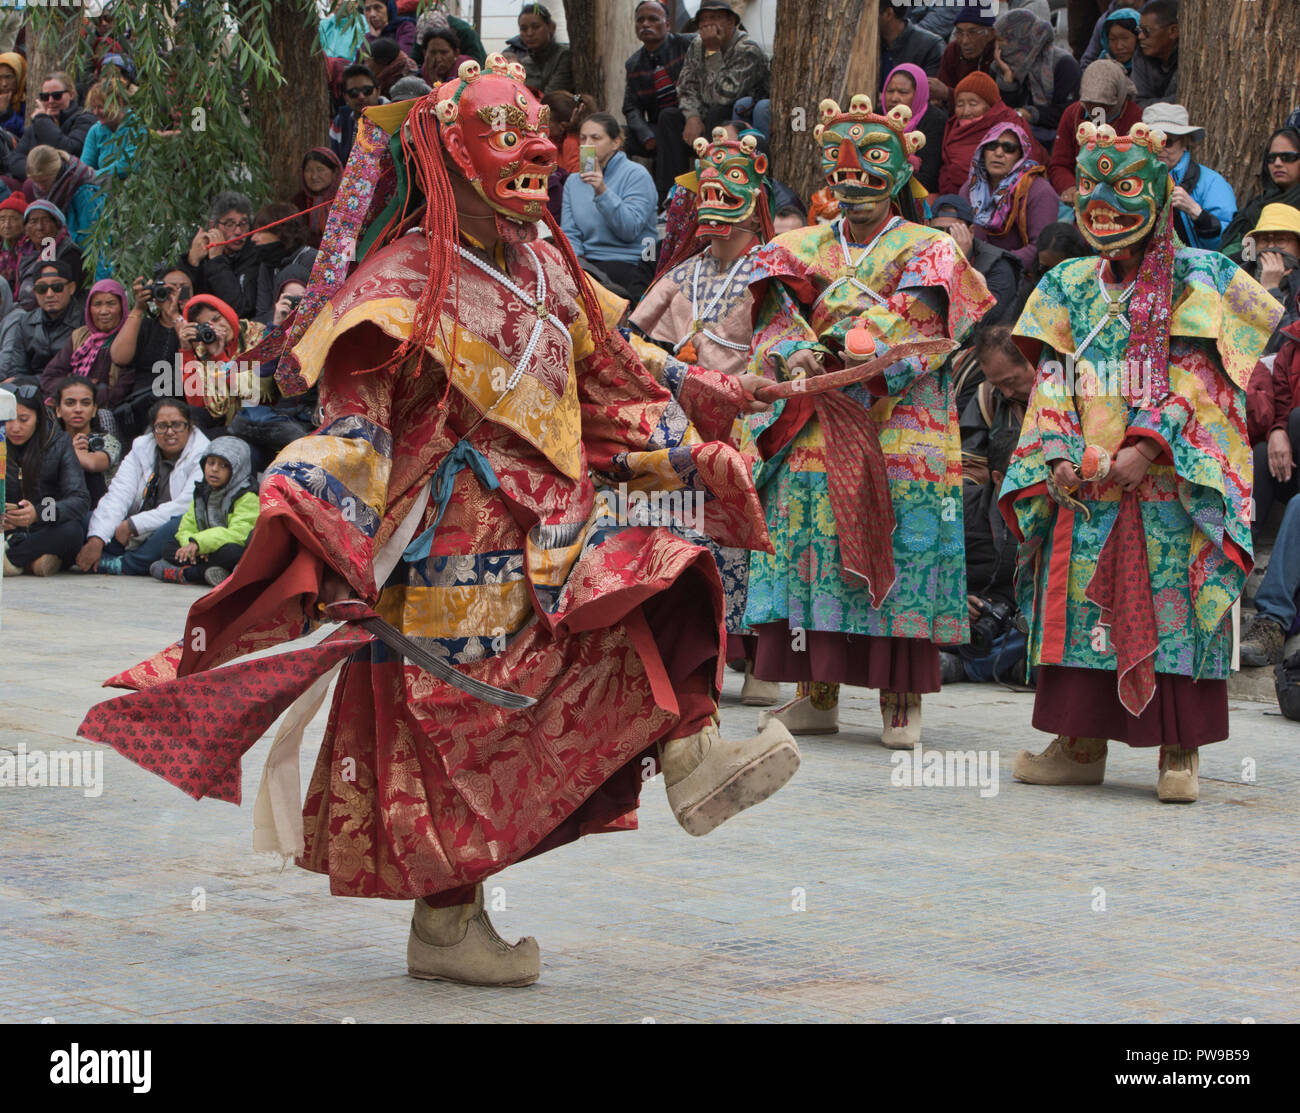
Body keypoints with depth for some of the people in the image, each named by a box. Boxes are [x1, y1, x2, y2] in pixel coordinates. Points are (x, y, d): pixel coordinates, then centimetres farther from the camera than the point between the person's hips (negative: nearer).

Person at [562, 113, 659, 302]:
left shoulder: (636, 175, -2)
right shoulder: (573, 181, 16)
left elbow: (630, 230, -15)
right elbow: (569, 233, 10)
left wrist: (602, 191, -24)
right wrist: (575, 258, -12)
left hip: (630, 263, -5)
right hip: (588, 260, 5)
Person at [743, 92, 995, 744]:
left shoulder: (929, 251, 6)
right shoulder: (803, 248, 17)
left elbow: (913, 327, -10)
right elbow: (773, 323, 4)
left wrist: (830, 349, -20)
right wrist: (792, 356, -18)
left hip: (898, 431, -3)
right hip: (813, 432, 3)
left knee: (898, 555, -6)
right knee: (811, 551, 0)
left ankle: (900, 699, -2)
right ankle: (816, 695, 5)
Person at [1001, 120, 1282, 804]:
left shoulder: (1194, 282, 1)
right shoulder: (1071, 287, 15)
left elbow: (1196, 381, -7)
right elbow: (1054, 380, 11)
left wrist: (1148, 447, -18)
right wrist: (1057, 456, -5)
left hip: (1167, 486, -4)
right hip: (1084, 485, 4)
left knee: (1170, 608, -5)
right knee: (1080, 604, 4)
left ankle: (1179, 752, 0)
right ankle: (1081, 745, 11)